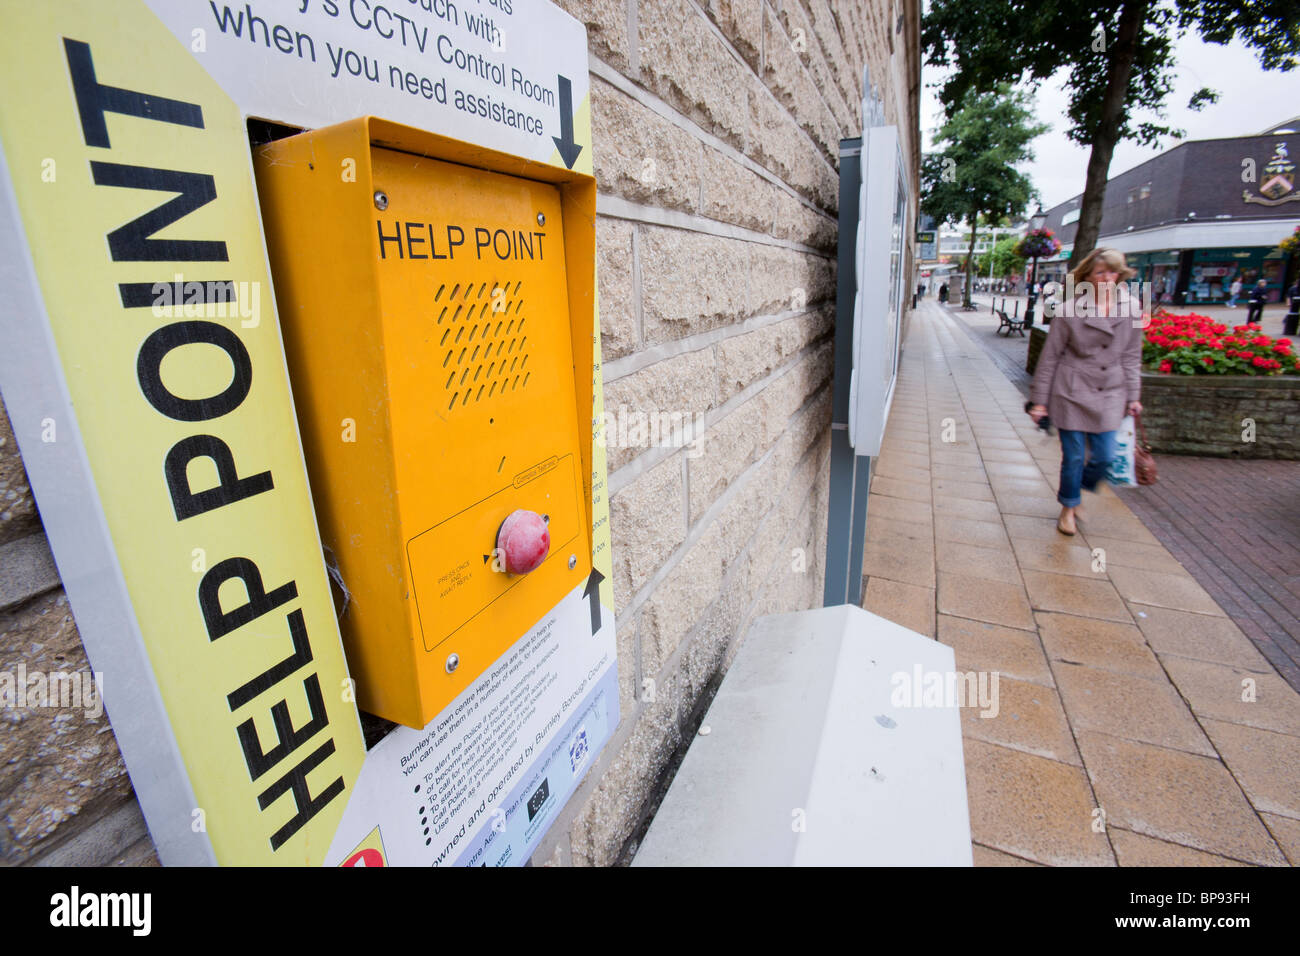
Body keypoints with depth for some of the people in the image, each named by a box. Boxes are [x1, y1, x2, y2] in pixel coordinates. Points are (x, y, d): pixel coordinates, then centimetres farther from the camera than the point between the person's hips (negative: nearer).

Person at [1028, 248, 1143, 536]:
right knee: (1073, 457, 4)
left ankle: (1078, 490, 33)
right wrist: (1039, 401, -5)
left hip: (1109, 396, 4)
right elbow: (1049, 358, -5)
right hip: (1071, 394, -3)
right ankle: (1068, 508, 25)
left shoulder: (1130, 309, 2)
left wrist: (1133, 396, 11)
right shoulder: (1069, 311, -10)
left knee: (1104, 457, 4)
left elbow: (1132, 357, 11)